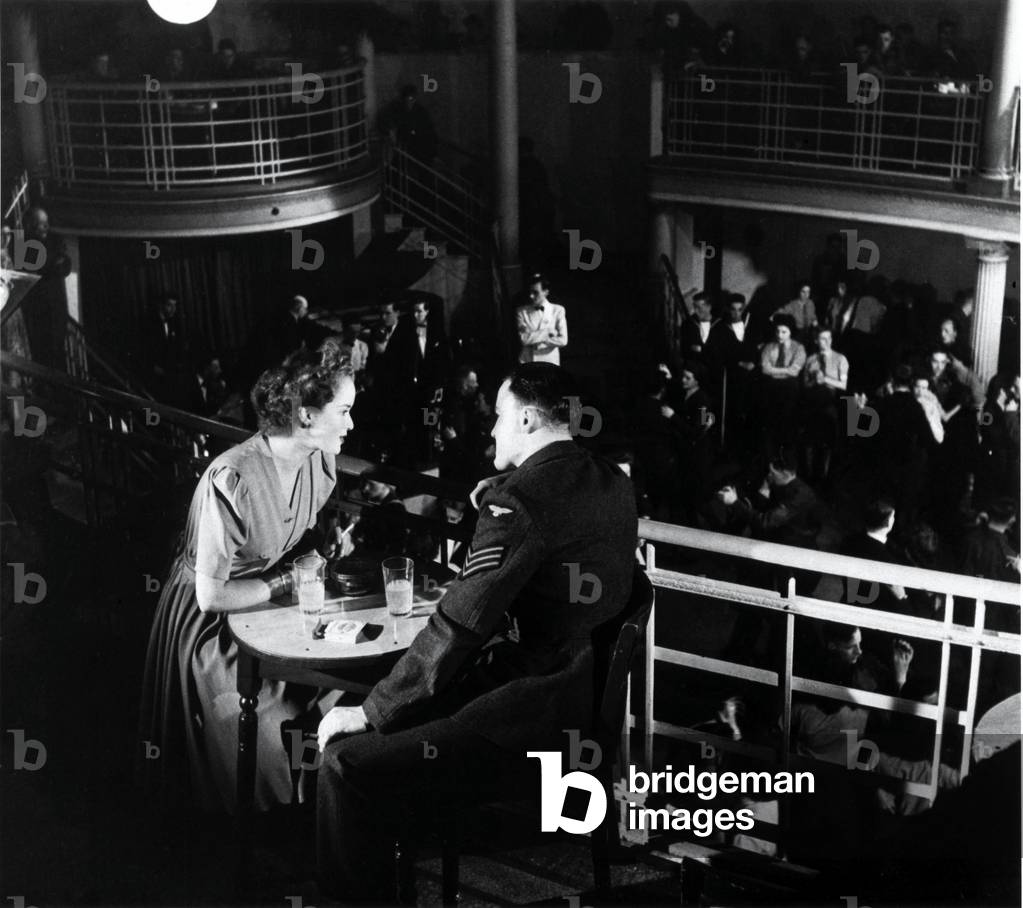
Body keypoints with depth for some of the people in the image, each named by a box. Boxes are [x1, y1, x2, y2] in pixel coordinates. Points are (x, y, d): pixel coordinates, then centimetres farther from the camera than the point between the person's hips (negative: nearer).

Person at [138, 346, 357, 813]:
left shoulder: (317, 459, -6)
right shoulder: (231, 481, -29)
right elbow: (212, 595, -26)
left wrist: (333, 543, -8)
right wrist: (288, 581, -17)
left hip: (271, 604, 7)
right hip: (212, 624, -7)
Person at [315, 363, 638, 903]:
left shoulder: (520, 500, -20)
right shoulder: (613, 483, 6)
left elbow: (456, 629, -21)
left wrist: (371, 712, -12)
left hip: (535, 714, -10)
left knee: (347, 762, -15)